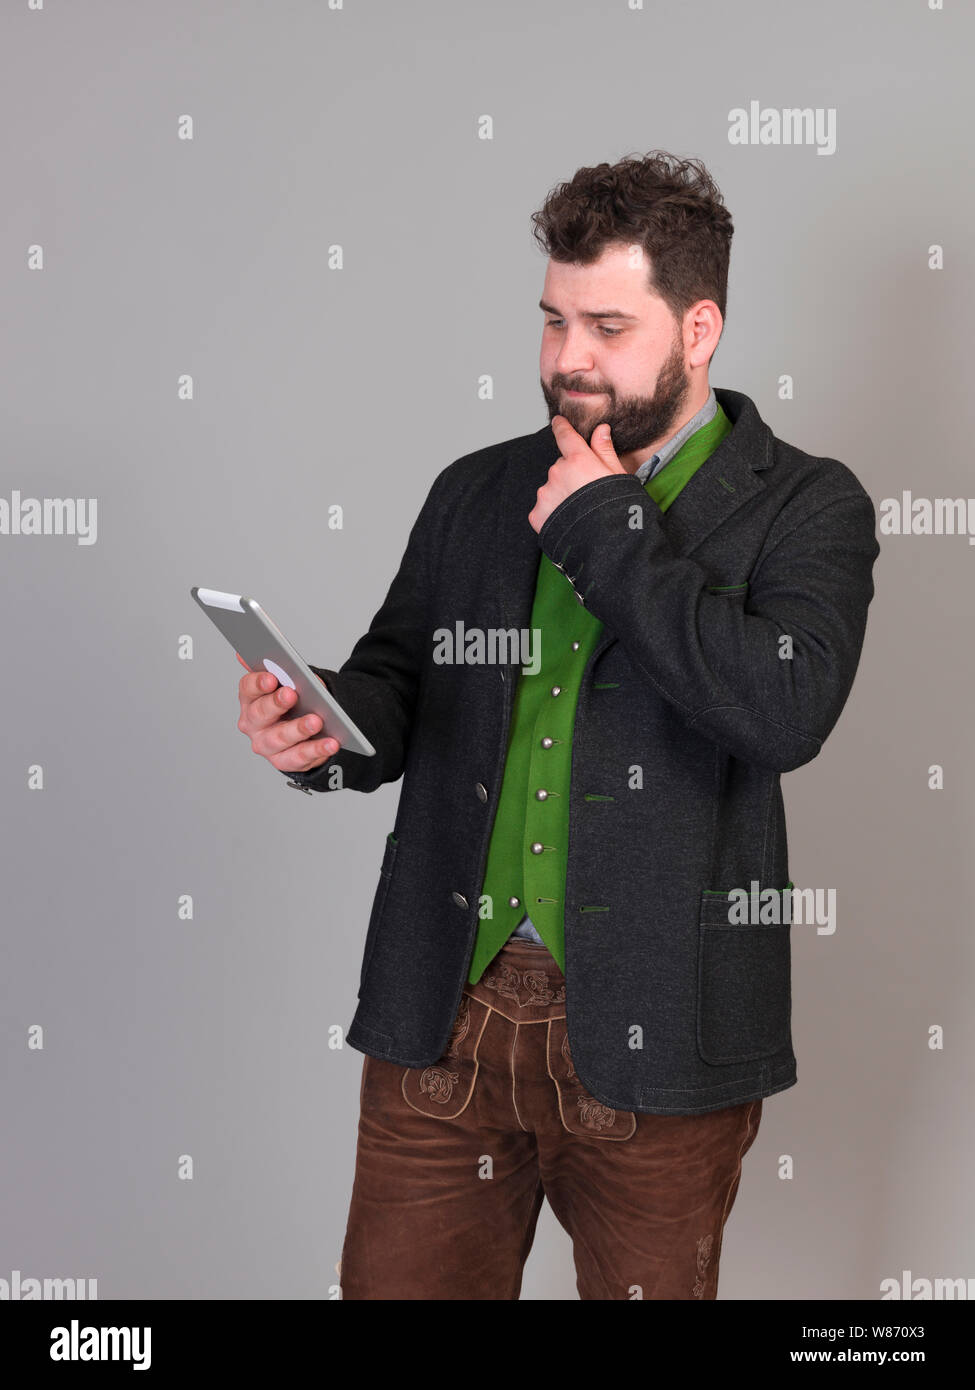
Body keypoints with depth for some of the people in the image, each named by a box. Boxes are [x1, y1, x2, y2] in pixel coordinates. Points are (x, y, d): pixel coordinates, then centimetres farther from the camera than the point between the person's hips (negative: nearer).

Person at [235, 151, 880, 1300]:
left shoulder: (805, 506, -2)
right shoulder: (475, 492, 12)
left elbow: (789, 708, -19)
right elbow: (396, 687, 14)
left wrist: (608, 531, -12)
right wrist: (320, 724, -10)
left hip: (649, 1033, -3)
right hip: (443, 1006, 3)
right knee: (398, 1283, 10)